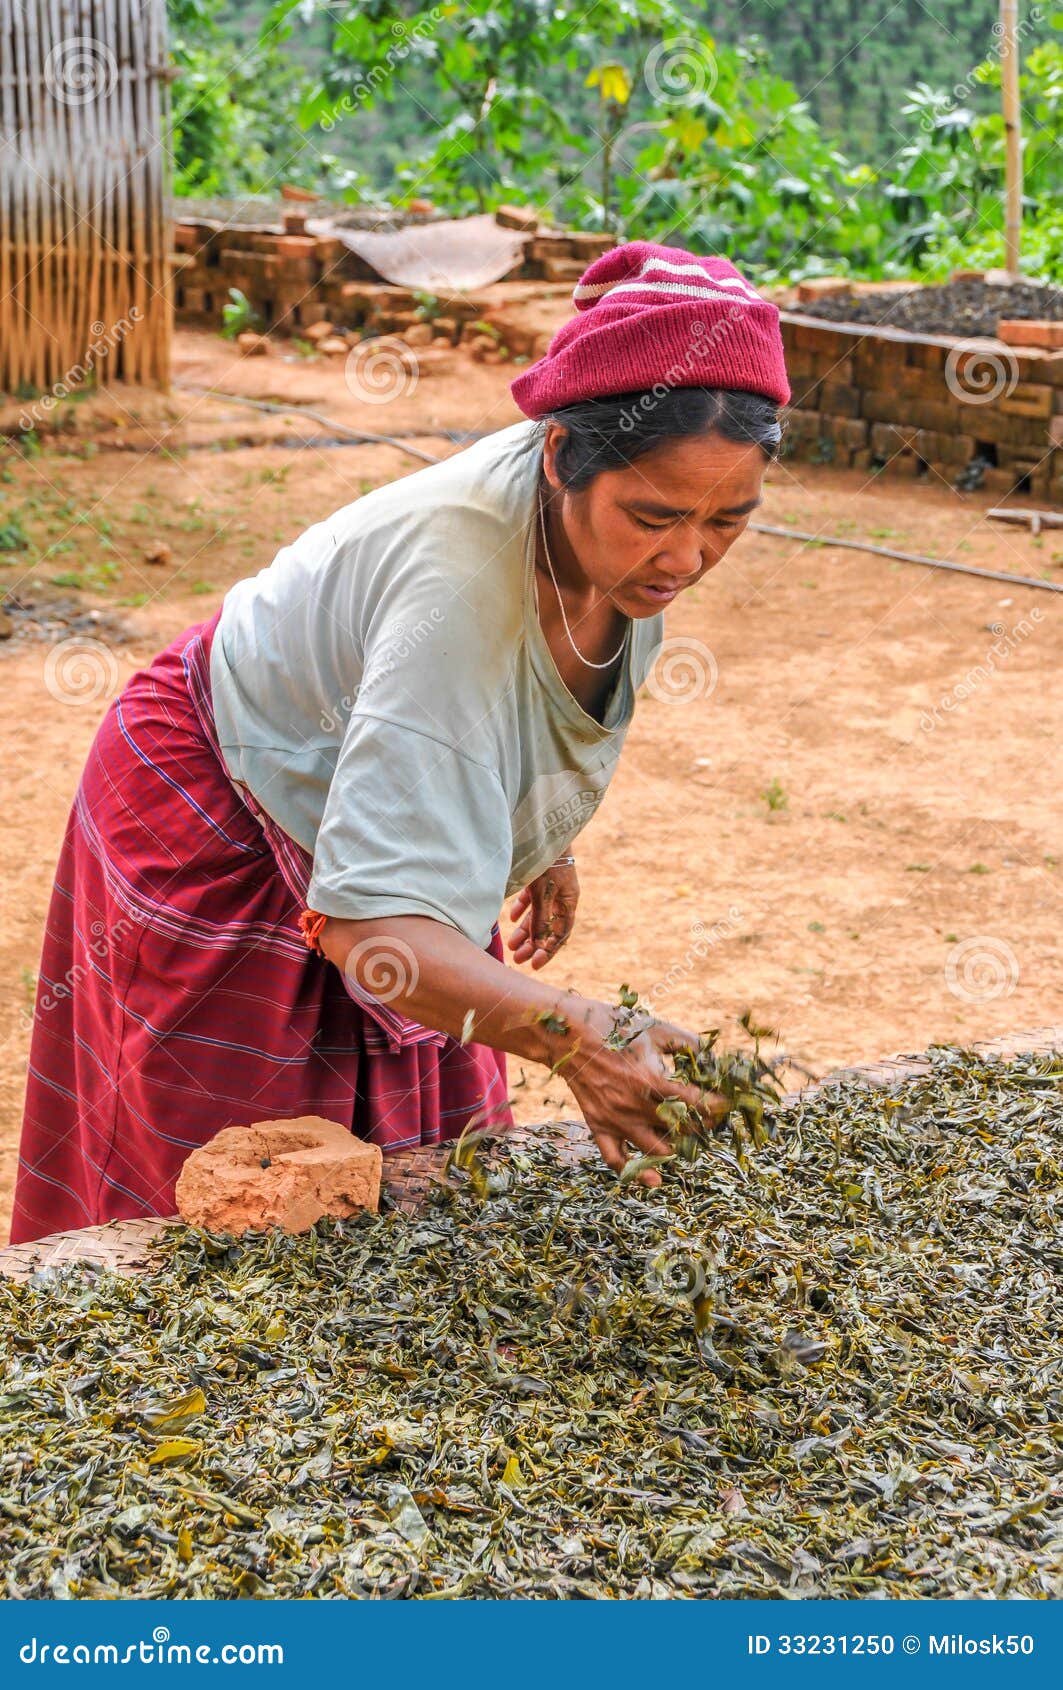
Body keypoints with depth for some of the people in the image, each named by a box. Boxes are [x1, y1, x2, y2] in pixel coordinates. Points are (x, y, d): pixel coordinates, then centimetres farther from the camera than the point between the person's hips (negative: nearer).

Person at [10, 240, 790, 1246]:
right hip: (225, 836, -7)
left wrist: (543, 838, 17)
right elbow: (367, 922, -49)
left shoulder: (627, 535, -18)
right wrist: (574, 1038, -61)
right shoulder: (456, 584, -43)